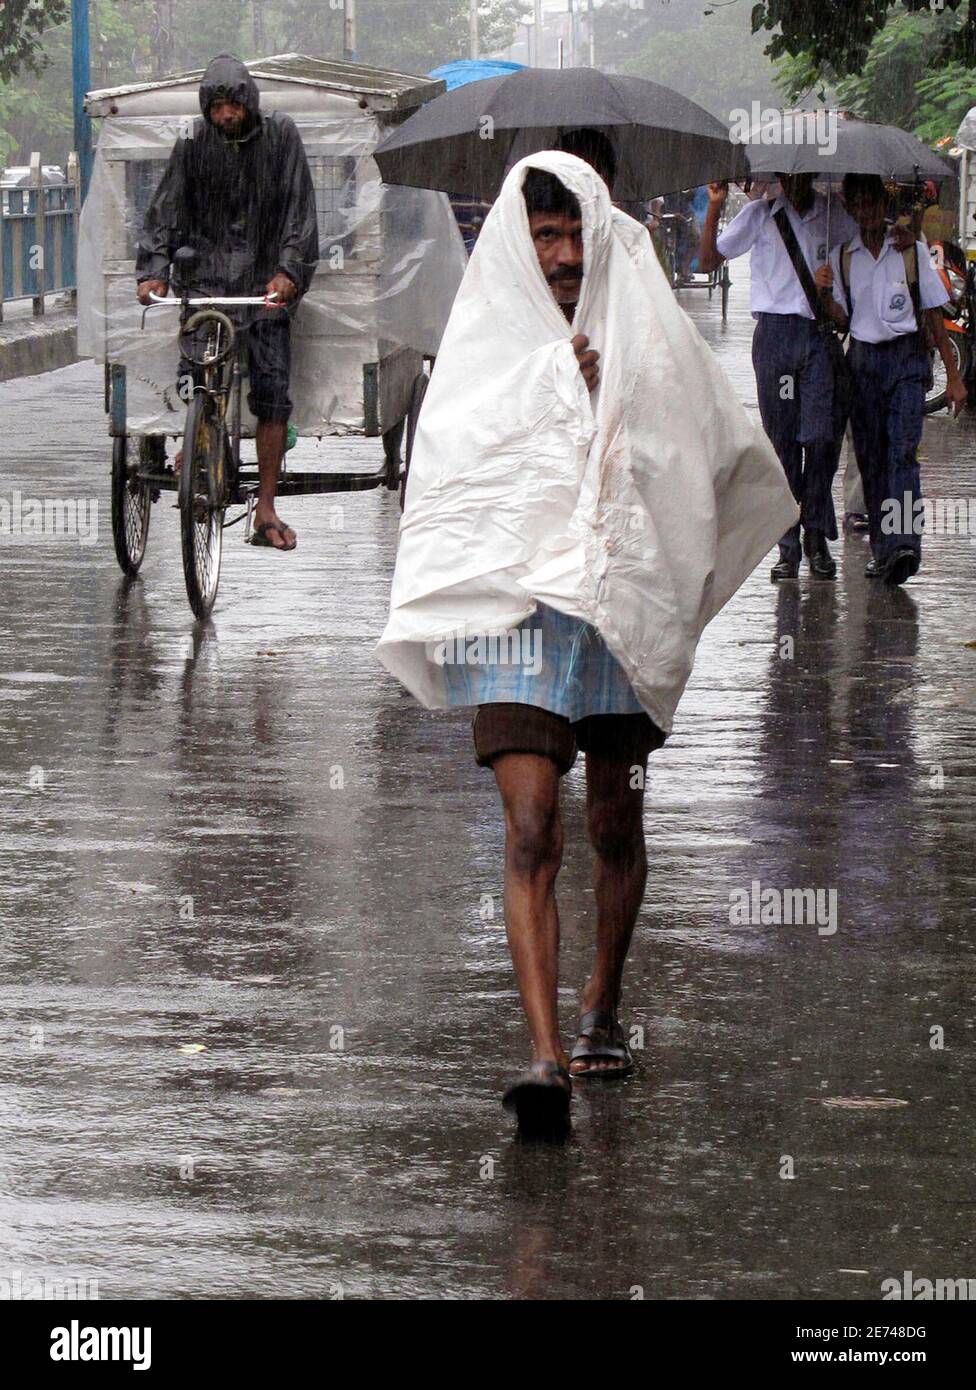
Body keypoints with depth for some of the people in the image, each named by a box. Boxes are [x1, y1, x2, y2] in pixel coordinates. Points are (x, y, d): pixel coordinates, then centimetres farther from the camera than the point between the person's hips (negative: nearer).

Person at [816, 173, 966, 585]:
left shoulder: (912, 250, 3)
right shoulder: (841, 257, 8)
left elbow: (933, 315, 6)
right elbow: (841, 319, 7)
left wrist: (953, 376, 5)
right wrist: (826, 293, -14)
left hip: (906, 357, -3)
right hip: (862, 360, 3)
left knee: (902, 450, -16)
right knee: (870, 455, 2)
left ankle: (904, 541, -29)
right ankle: (881, 547, 7)